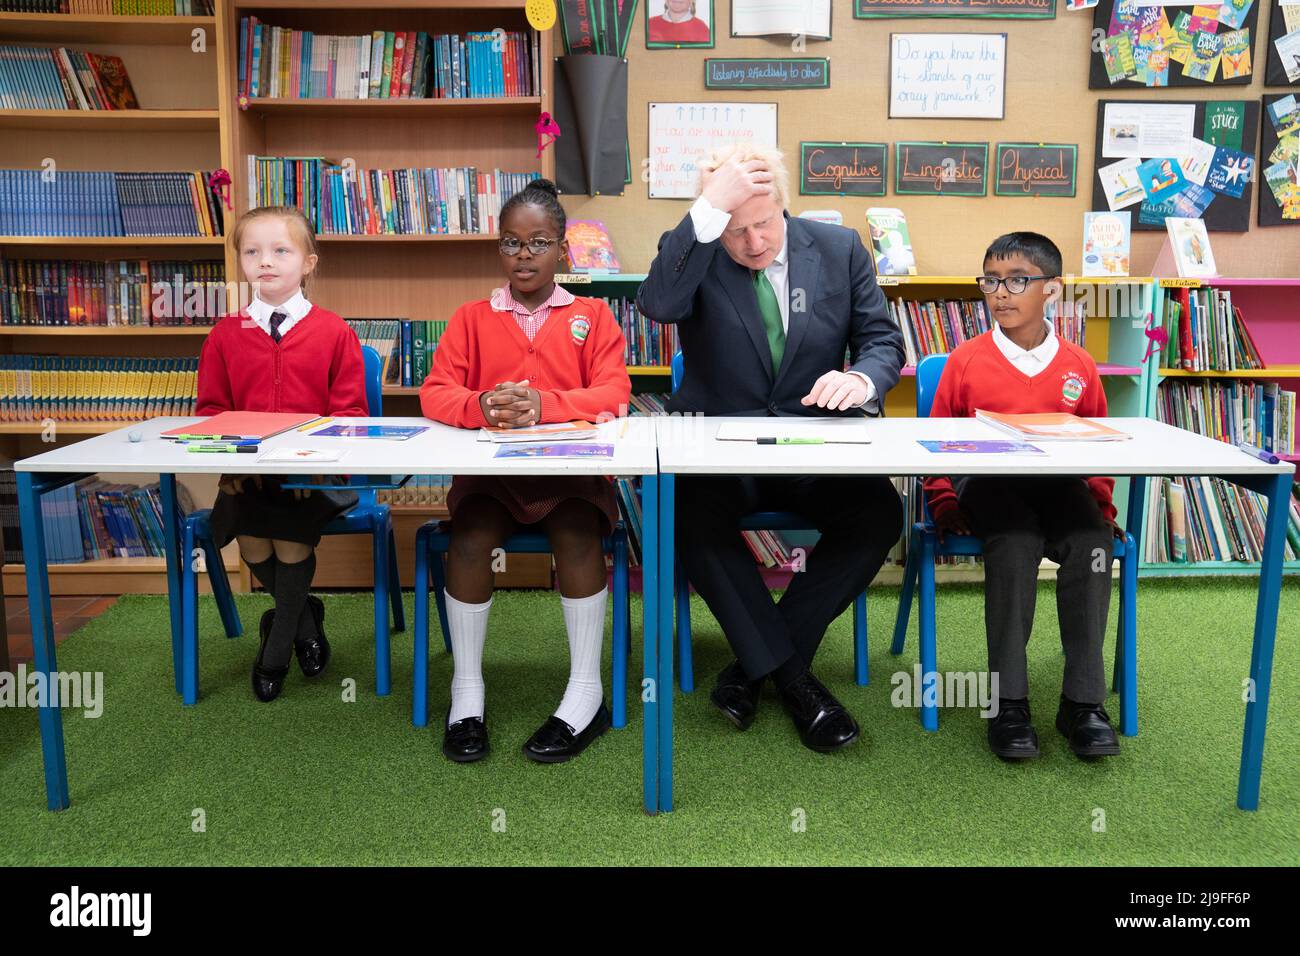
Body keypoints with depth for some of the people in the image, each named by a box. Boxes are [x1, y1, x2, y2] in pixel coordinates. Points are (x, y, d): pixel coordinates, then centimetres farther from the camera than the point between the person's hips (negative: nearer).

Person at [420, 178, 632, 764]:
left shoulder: (592, 316, 12)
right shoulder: (472, 318, 15)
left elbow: (614, 394, -3)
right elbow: (435, 393, 3)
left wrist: (544, 403, -22)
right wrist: (484, 405, -21)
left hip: (572, 468, -1)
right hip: (489, 468, 1)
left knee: (578, 535, -31)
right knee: (469, 537, -28)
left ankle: (587, 692, -17)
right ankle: (466, 691, -12)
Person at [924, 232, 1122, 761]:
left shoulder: (1079, 365, 11)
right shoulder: (965, 360, 6)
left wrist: (1102, 504, 7)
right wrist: (943, 503, 1)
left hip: (1060, 484, 2)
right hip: (987, 484, -2)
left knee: (1092, 541, -29)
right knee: (1015, 542, -33)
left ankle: (1083, 699, -19)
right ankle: (1009, 701, -24)